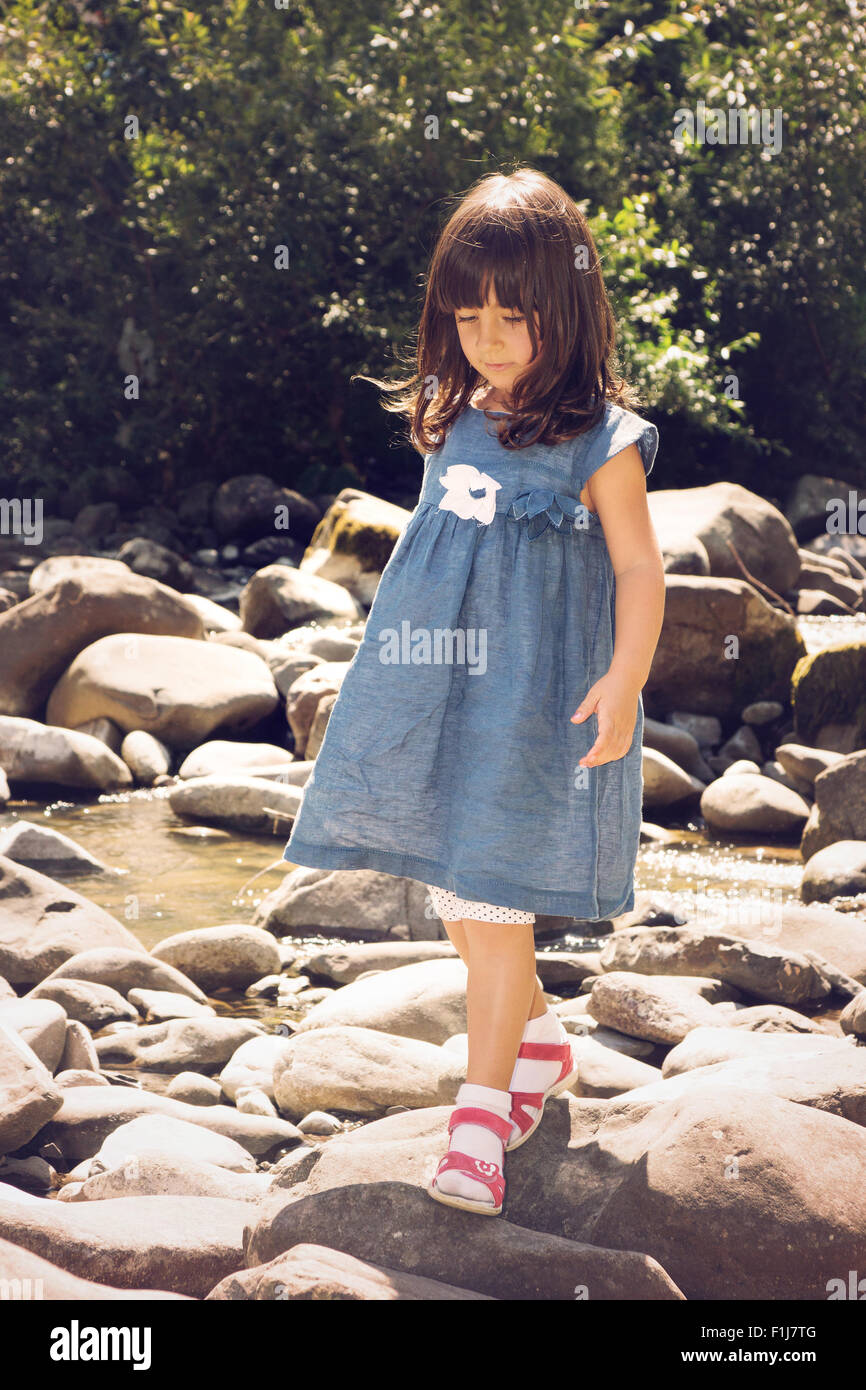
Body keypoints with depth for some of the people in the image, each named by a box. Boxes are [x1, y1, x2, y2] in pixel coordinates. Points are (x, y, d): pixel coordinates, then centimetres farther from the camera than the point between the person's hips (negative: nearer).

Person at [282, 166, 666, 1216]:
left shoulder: (599, 441, -9)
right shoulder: (454, 424, 9)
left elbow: (639, 568, -8)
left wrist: (625, 681, -19)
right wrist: (407, 656, 25)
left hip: (534, 699, -6)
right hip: (433, 692, 6)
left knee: (493, 900, -9)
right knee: (456, 900, 12)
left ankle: (481, 1117, -1)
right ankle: (537, 1042, 35)